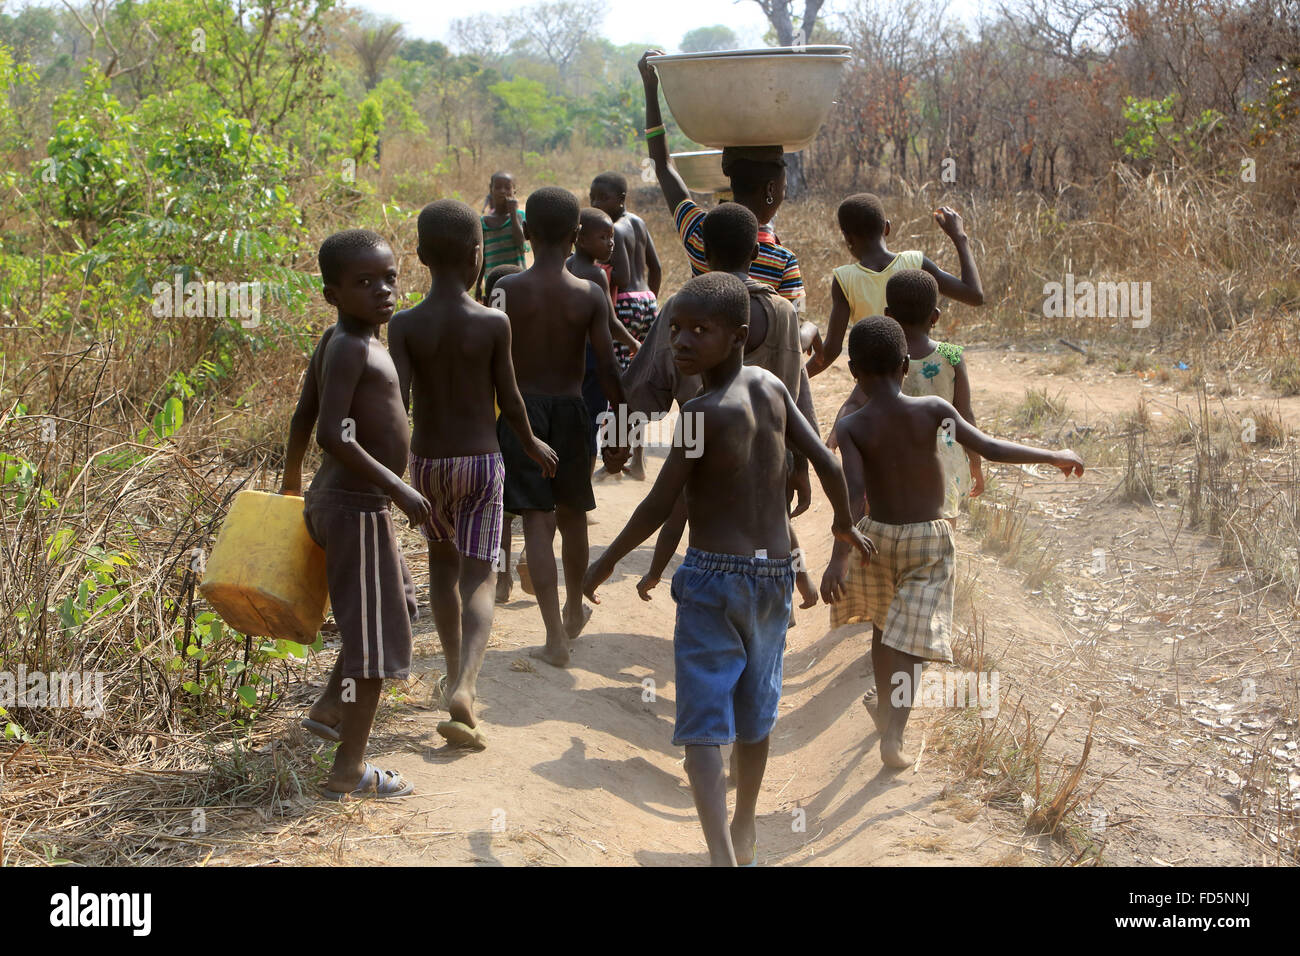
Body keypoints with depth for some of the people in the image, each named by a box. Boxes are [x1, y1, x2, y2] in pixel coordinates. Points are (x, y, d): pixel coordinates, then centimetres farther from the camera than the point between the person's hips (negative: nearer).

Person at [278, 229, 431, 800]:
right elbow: (333, 434, -29)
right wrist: (397, 487, -27)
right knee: (375, 634, -1)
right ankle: (349, 771, 9)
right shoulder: (351, 348, -20)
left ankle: (330, 707, 36)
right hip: (357, 506, -10)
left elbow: (302, 418, 18)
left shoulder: (333, 344, 9)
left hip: (337, 498, 10)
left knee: (395, 603, 28)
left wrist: (292, 480, 31)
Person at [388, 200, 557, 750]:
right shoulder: (494, 323, -11)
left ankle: (457, 674, 35)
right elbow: (510, 401, -3)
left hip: (427, 461, 2)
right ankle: (463, 684, -22)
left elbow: (396, 403, -19)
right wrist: (532, 445, 15)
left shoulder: (404, 325, -10)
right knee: (479, 578, 0)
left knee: (442, 563, 23)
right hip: (482, 461, -2)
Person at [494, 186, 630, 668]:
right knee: (571, 515, 20)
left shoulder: (506, 290, -8)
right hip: (570, 409, 2)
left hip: (520, 407, -2)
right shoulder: (590, 295, -6)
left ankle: (555, 637, -6)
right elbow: (608, 368, -8)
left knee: (536, 520, 0)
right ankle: (574, 611, 40)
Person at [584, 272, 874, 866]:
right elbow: (828, 464, 6)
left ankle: (723, 855, -17)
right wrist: (844, 525, 24)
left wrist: (606, 562, 1)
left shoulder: (701, 413, -15)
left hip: (713, 575, -6)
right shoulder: (771, 388, 1)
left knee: (703, 723, -4)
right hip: (775, 572, 6)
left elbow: (659, 506, -13)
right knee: (755, 710, 21)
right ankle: (745, 832, 39)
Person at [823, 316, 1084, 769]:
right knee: (910, 640, 0)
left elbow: (854, 492, -25)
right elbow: (990, 448, -11)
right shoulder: (933, 409, -12)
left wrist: (837, 559, -31)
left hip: (878, 534, 1)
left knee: (884, 623, 24)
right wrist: (1054, 455, 1)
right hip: (931, 537, -1)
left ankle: (886, 711, 40)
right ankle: (892, 735, -10)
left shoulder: (851, 427, -13)